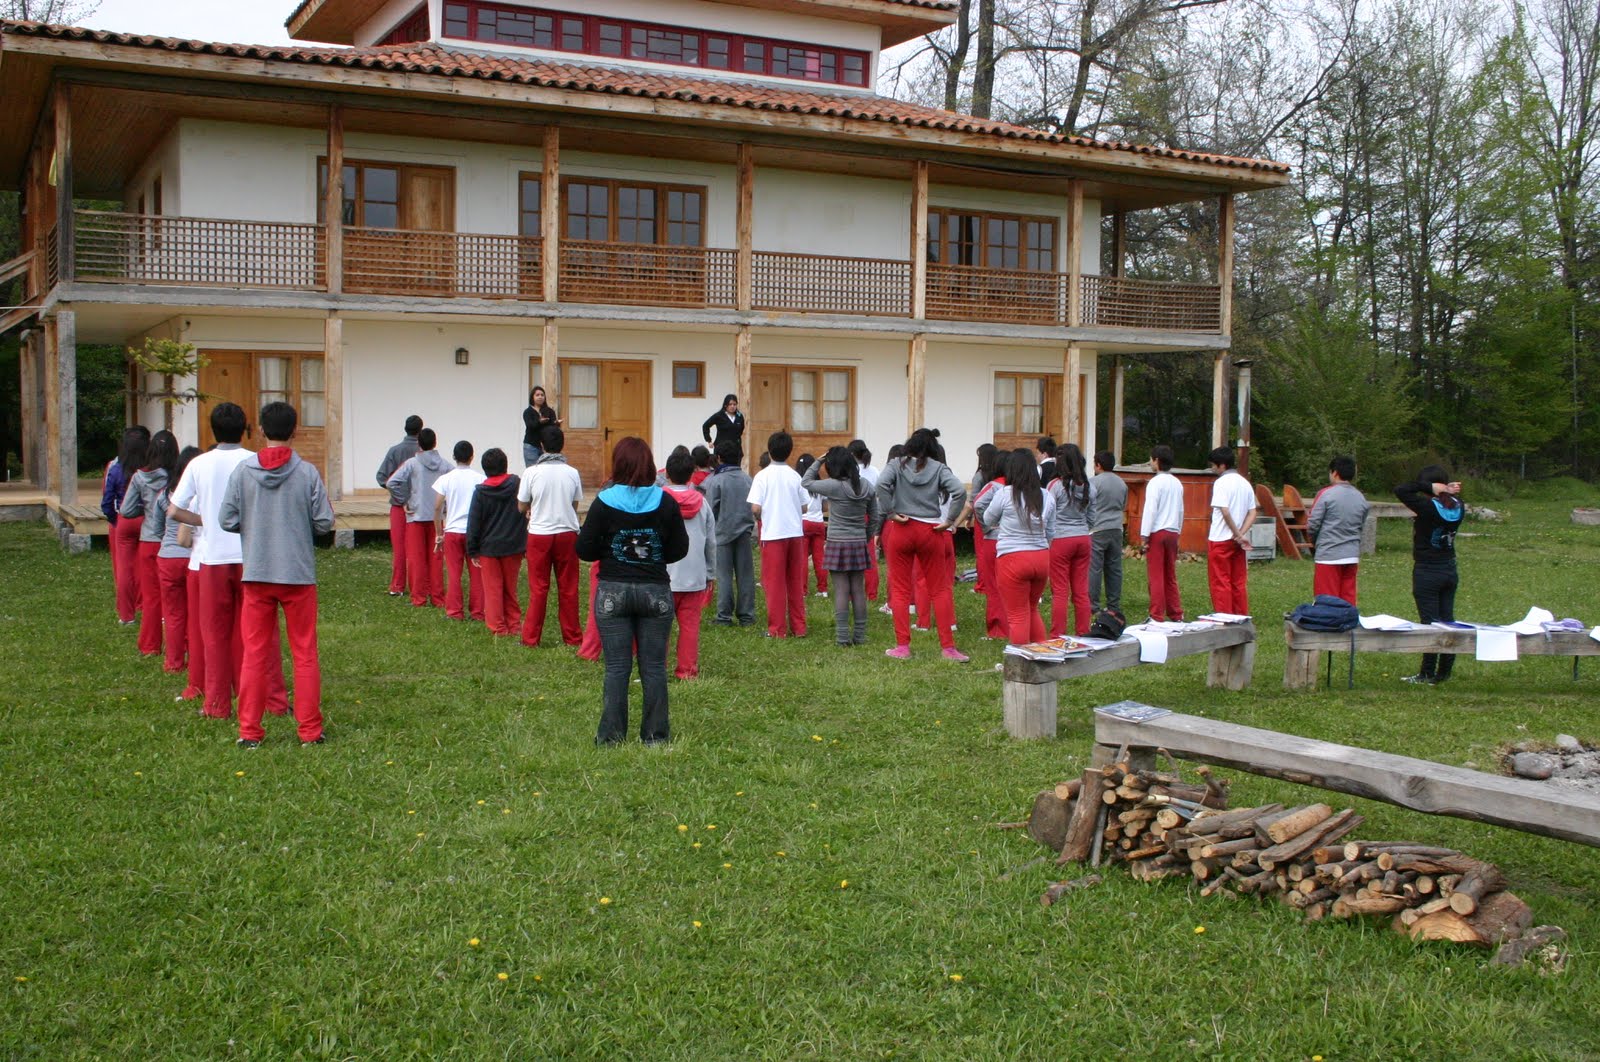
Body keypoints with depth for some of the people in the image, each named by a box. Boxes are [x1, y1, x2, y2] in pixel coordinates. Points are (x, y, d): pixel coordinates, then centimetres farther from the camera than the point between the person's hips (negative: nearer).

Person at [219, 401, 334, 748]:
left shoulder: (243, 471, -3)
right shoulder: (307, 472, -7)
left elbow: (226, 520, -3)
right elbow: (324, 523, -7)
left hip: (256, 575, 1)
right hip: (299, 575, -1)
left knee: (255, 654, 9)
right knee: (305, 654, 8)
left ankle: (249, 731, 10)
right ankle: (310, 730, 10)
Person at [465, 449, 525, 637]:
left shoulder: (480, 492, -7)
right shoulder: (517, 484, -5)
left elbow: (473, 523, -5)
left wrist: (472, 551, 2)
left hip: (489, 547, -1)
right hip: (513, 546, 1)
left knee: (492, 588, 6)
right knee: (510, 588, 13)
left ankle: (497, 627, 5)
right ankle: (514, 624, 15)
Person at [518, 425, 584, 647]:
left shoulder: (532, 472, -8)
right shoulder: (572, 473, -3)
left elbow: (521, 506, 1)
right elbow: (575, 504, 8)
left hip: (539, 534, -1)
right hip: (567, 532, 1)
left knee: (538, 589, 6)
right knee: (568, 588, 9)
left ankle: (530, 638, 10)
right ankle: (572, 636, 15)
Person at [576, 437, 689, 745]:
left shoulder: (604, 502, -7)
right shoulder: (665, 502, -3)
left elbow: (584, 549, -5)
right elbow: (680, 549, 1)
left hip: (613, 591, -1)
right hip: (656, 590, 1)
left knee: (616, 667, 4)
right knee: (654, 666, 7)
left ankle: (611, 735, 8)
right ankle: (655, 734, 11)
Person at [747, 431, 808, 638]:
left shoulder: (763, 476, -8)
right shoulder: (795, 476, 2)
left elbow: (755, 508, -13)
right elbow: (804, 507, 5)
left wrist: (763, 518, 8)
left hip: (773, 534, -3)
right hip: (795, 532, 3)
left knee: (775, 583, 3)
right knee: (796, 582, 12)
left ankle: (777, 629, 4)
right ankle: (798, 627, 15)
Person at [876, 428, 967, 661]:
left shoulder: (896, 465, 1)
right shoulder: (939, 468, 2)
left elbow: (882, 484, -18)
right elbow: (960, 491, -12)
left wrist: (889, 513, -9)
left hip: (902, 530, -1)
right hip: (930, 531, 1)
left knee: (900, 590, 7)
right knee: (939, 589, 8)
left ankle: (902, 646, 7)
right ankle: (948, 646, 8)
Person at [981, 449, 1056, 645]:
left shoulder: (1004, 494, -10)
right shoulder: (1047, 496, 3)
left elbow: (987, 520, 6)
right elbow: (1050, 532, 10)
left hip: (1013, 558, -5)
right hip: (1042, 558, 5)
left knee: (1018, 616, 4)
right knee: (1032, 610, 22)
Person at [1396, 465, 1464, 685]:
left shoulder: (1428, 508, -20)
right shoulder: (1458, 507, -1)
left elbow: (1400, 490, -22)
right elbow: (1455, 499, 22)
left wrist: (1430, 487, -18)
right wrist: (1448, 490, -1)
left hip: (1427, 573, -6)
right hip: (1450, 571, 7)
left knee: (1430, 623, -2)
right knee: (1447, 621, 11)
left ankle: (1428, 675, 3)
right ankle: (1444, 673, 18)